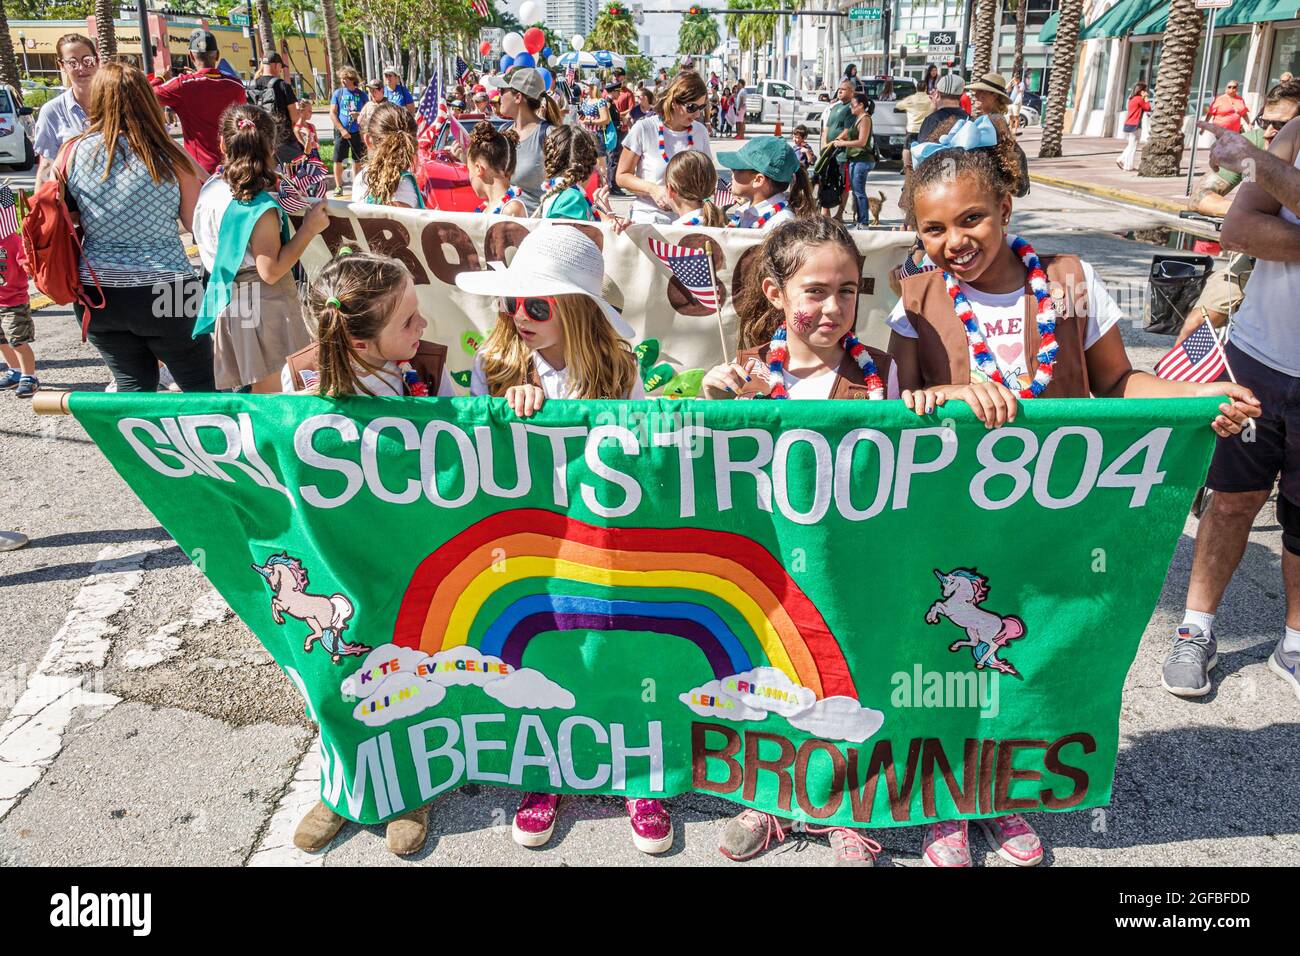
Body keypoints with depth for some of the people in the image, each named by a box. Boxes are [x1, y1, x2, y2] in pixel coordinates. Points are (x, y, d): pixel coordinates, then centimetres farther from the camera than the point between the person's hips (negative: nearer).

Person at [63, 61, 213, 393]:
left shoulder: (73, 152, -1)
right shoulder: (170, 156, -10)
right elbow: (199, 223, -5)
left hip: (97, 293, 4)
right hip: (164, 289, -3)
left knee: (133, 387, 17)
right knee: (203, 390, 9)